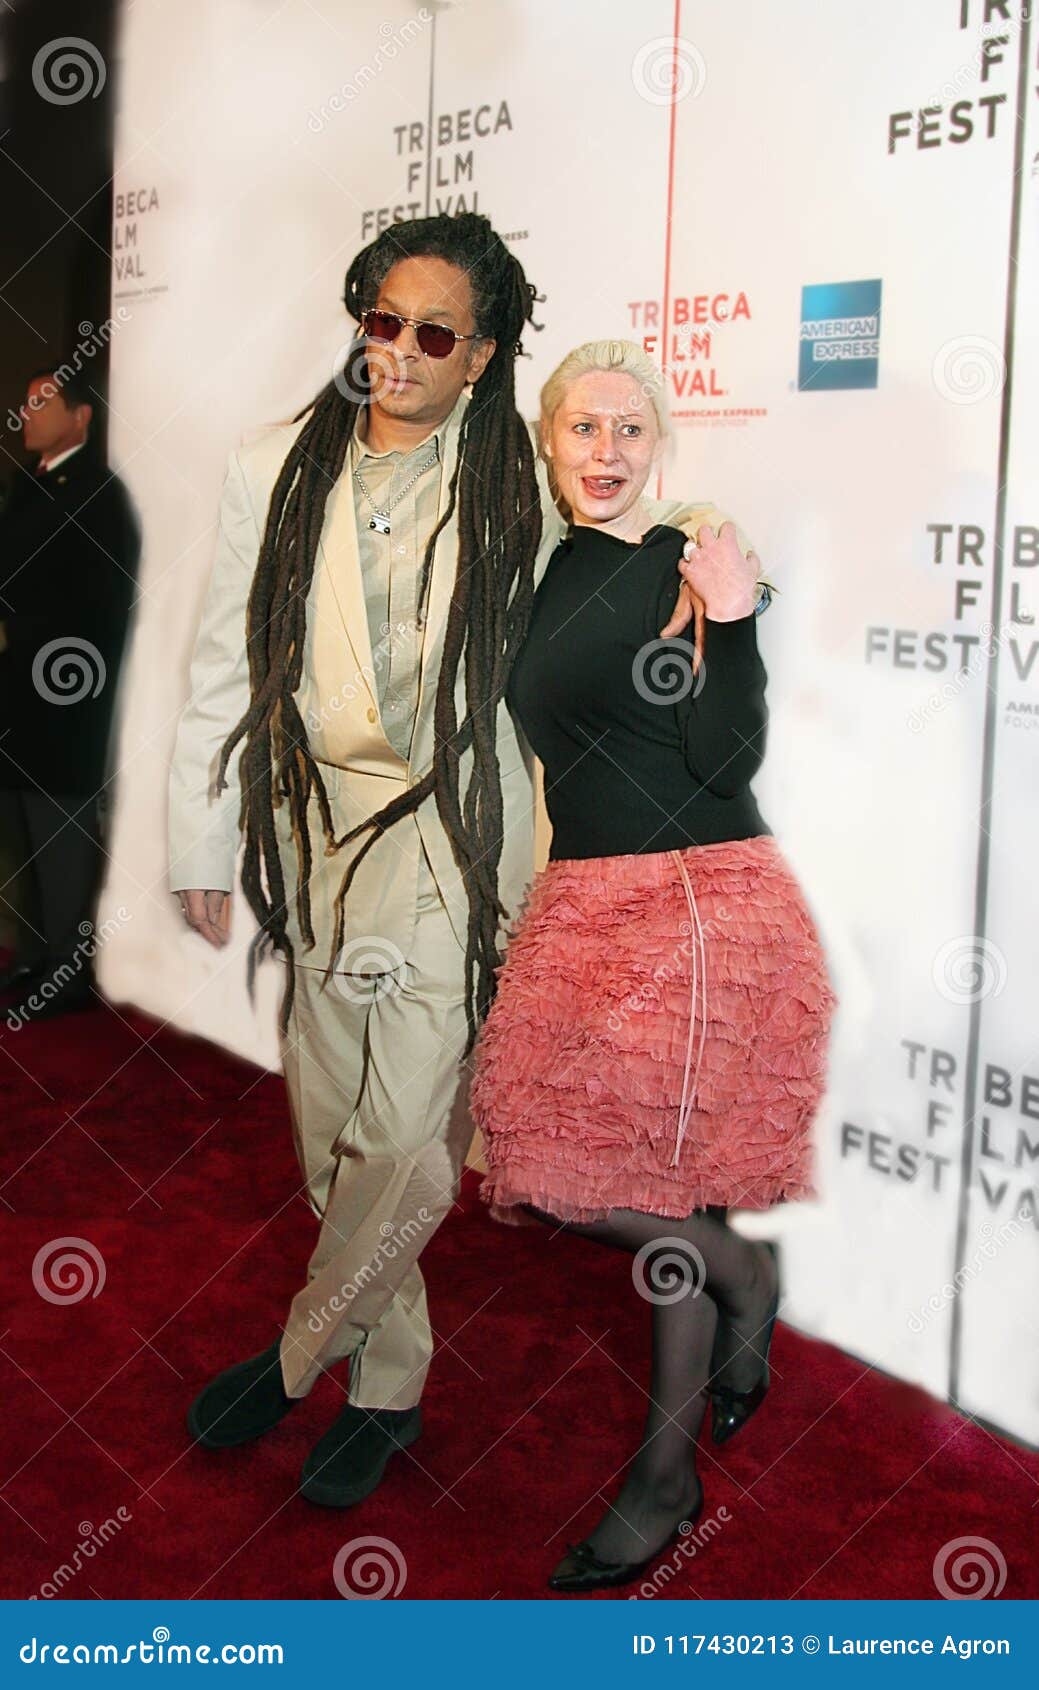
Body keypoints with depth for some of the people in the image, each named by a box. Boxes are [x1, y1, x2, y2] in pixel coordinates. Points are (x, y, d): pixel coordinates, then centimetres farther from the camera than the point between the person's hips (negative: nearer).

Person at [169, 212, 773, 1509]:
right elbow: (225, 663, 8)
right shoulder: (275, 473, 6)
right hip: (314, 827, 3)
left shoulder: (517, 492, 3)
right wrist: (202, 841, 8)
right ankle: (387, 1381, 28)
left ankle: (298, 1358, 17)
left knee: (407, 1140, -8)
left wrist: (669, 572, 4)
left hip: (453, 837, -2)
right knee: (332, 1132, 9)